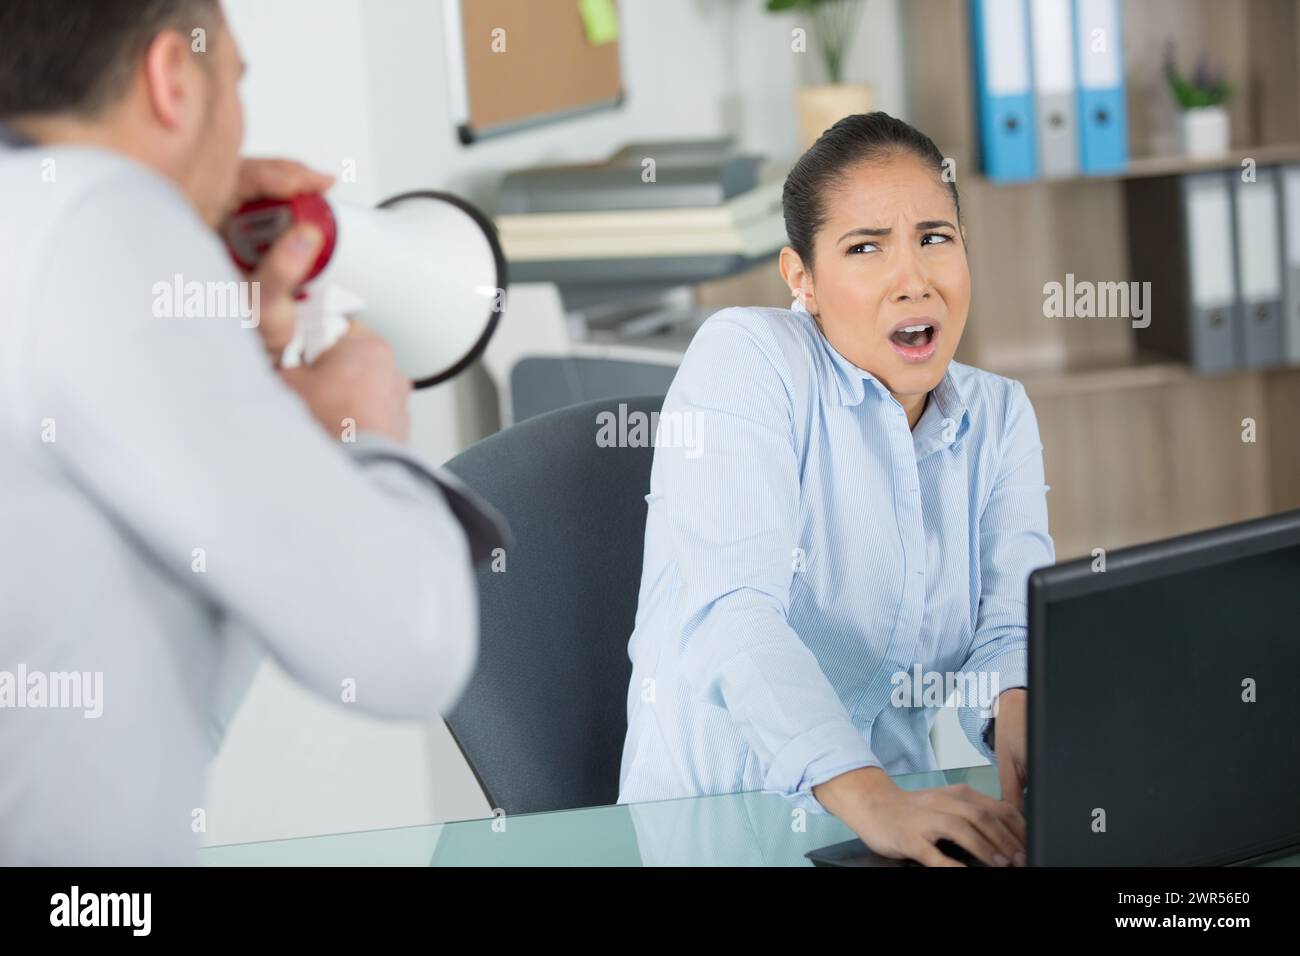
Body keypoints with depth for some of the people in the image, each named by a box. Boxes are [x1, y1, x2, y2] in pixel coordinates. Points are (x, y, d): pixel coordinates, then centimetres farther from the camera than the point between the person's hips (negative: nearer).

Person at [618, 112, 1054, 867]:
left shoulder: (999, 415, 11)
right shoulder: (747, 357, -6)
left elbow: (1014, 621, -2)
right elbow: (734, 610, -20)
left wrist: (1023, 727, -26)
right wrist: (872, 800, -35)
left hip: (892, 817, 4)